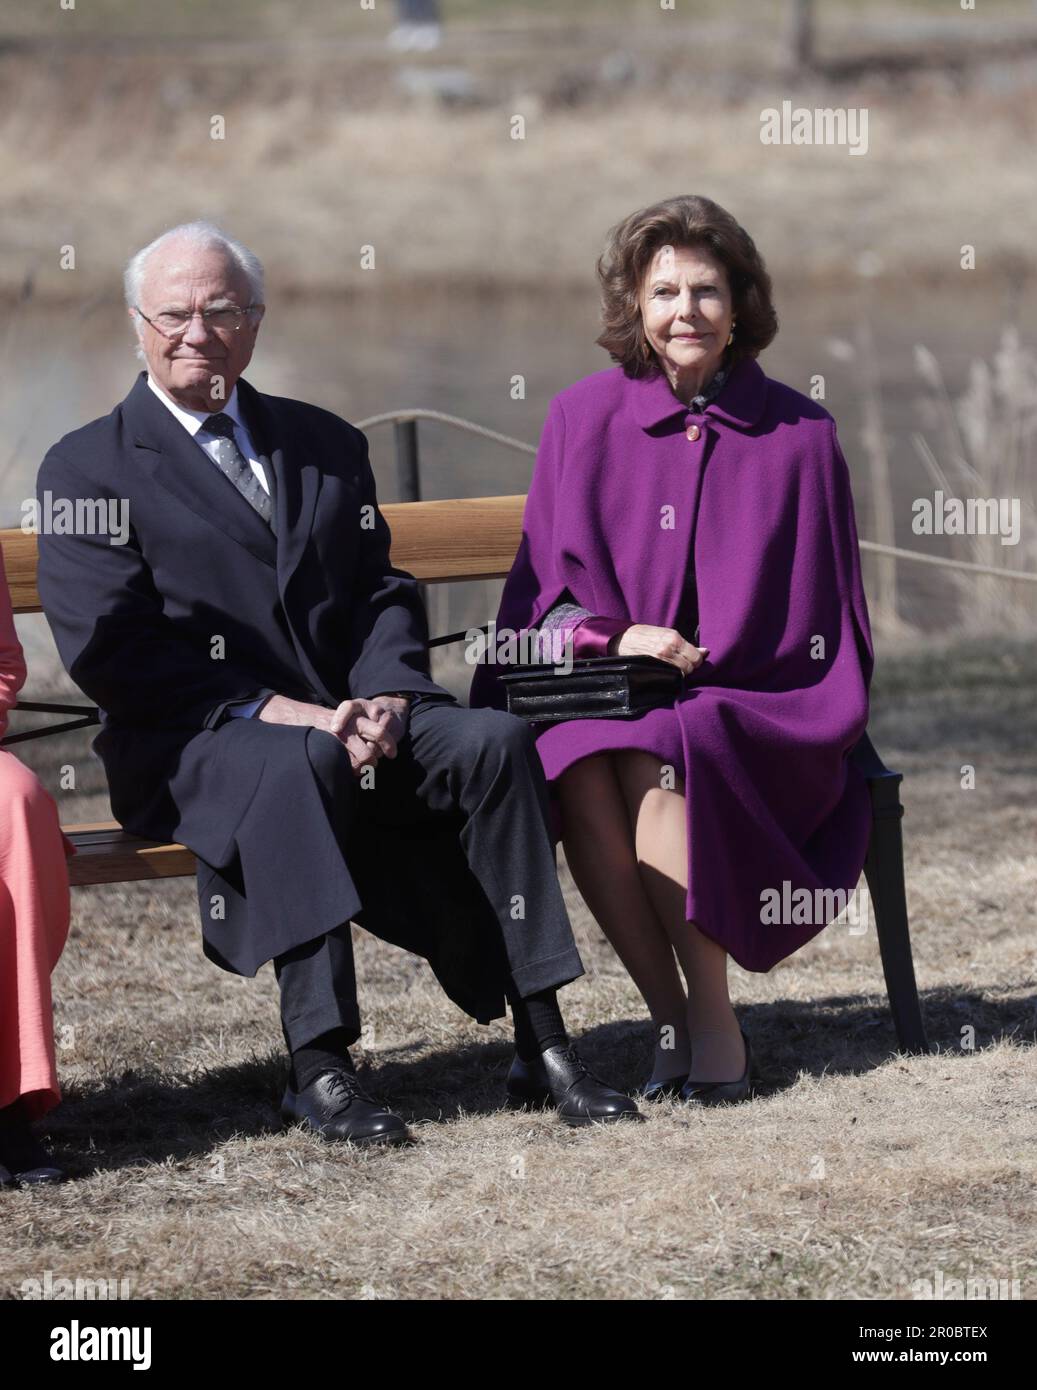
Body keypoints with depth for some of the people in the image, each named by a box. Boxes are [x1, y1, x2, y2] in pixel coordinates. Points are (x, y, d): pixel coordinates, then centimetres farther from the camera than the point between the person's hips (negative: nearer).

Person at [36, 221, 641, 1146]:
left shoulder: (325, 444, 21)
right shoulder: (89, 469, 4)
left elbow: (383, 594, 15)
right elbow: (107, 647, -7)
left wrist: (385, 697, -9)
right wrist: (274, 710, -17)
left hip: (352, 718, 5)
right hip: (198, 740, -4)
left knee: (491, 741, -23)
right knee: (301, 764, -38)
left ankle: (542, 1046, -22)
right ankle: (317, 1070, -37)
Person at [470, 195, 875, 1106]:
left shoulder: (797, 435, 6)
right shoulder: (584, 419, 8)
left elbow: (821, 621, 6)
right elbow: (545, 586, 6)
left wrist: (701, 674, -8)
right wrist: (615, 637, -15)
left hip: (756, 716, -2)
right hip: (603, 690, 2)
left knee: (657, 754, -35)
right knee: (576, 763, -33)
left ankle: (715, 1022, -25)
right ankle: (670, 1022, -23)